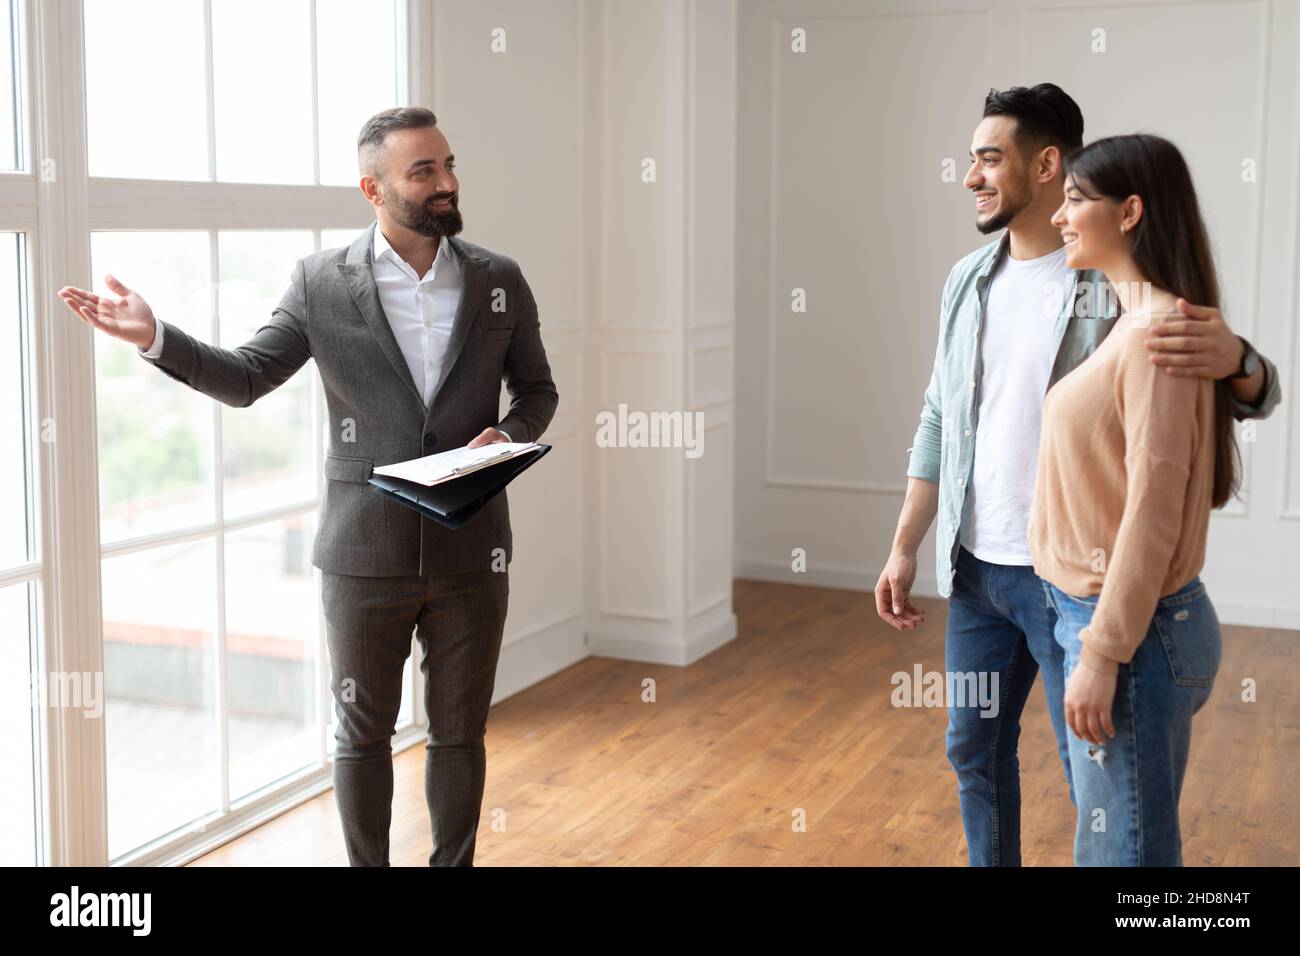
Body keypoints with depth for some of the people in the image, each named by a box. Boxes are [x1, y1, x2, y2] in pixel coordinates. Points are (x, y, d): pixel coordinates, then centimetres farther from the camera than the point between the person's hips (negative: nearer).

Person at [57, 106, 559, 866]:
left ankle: (455, 863, 30)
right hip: (365, 555, -1)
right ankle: (367, 866, 30)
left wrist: (508, 435, -11)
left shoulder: (499, 280, 2)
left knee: (460, 732, 13)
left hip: (471, 551, 1)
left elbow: (537, 389, 10)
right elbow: (245, 379, 1)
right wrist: (155, 337, -14)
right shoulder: (321, 282, -2)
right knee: (363, 731, 12)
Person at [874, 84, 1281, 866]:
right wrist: (905, 547, 11)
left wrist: (1234, 359, -36)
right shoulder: (969, 280, 7)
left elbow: (1258, 394, -12)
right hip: (976, 568, 6)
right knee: (974, 749, 18)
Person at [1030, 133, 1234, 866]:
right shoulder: (1133, 322, 11)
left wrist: (1102, 655, -20)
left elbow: (1153, 510, -21)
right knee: (1115, 834, 19)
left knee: (1123, 845, 3)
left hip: (1134, 628, -9)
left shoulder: (1158, 330, -18)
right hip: (1098, 613, 9)